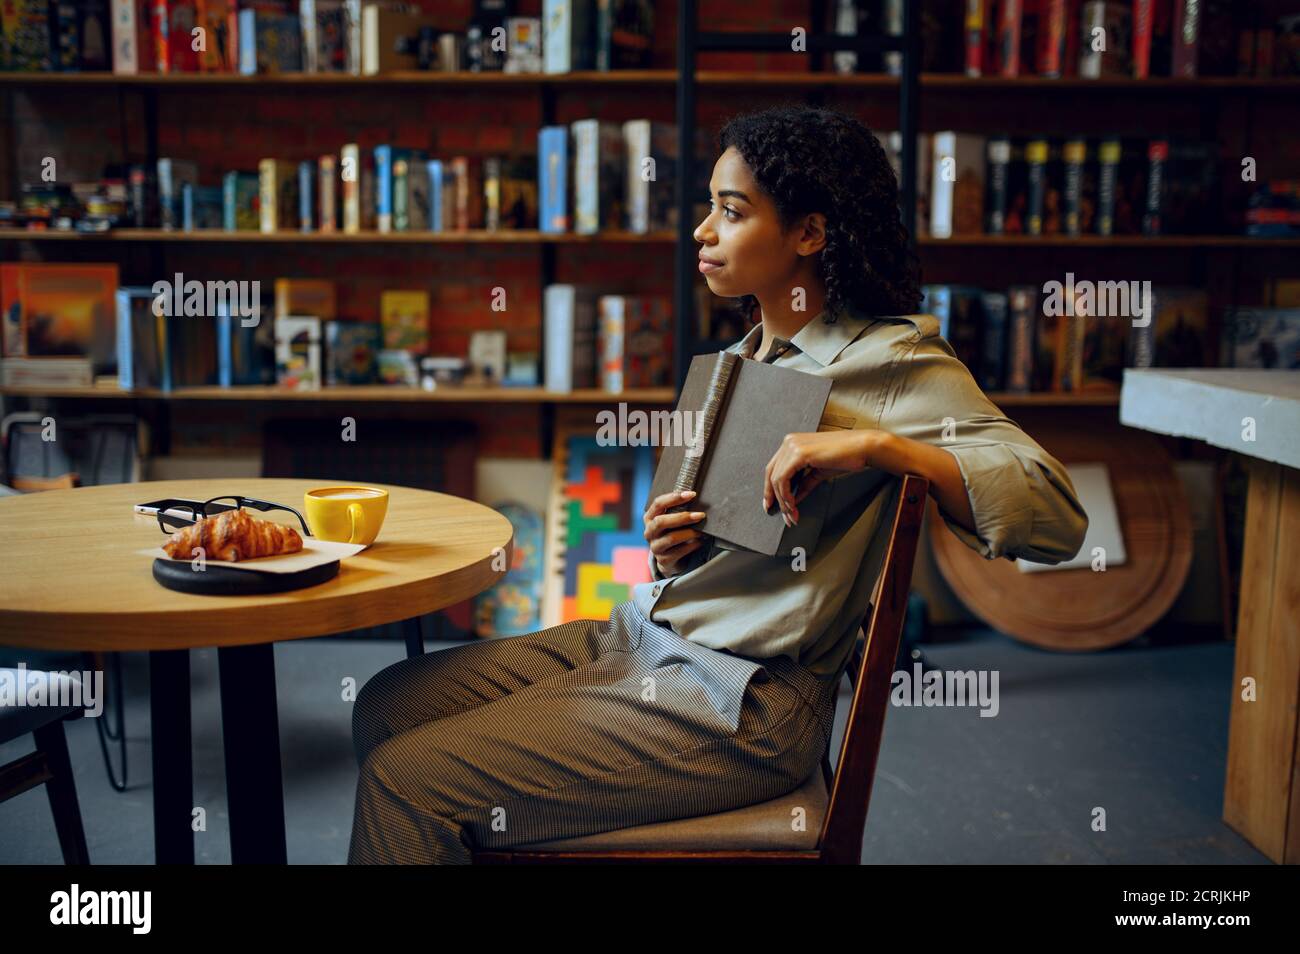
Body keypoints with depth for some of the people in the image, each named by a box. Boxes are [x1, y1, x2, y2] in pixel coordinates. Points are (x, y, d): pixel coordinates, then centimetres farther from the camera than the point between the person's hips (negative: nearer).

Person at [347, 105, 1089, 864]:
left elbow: (1057, 518, -20)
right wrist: (672, 548, -1)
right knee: (389, 706, 6)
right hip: (637, 639, 8)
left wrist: (877, 445, -29)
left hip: (736, 704, -8)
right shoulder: (749, 357, 14)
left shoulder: (894, 362, -11)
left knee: (408, 779, -12)